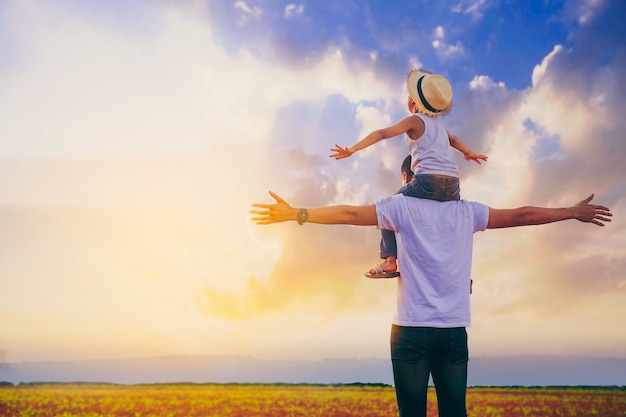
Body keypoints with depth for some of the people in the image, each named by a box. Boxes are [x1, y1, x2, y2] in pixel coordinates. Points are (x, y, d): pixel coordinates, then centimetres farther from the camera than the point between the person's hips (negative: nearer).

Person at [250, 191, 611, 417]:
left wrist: (296, 214, -3)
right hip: (455, 330, 3)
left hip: (412, 329, -3)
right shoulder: (467, 211, 9)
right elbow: (522, 216, 15)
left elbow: (350, 214, -5)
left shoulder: (403, 207, 0)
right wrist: (575, 212, 26)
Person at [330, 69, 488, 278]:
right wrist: (468, 153, 66)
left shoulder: (414, 120, 7)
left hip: (428, 180, -6)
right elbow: (453, 139, 47)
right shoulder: (437, 122, 27)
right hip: (452, 183, 7)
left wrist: (353, 149, -8)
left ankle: (390, 260, -3)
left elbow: (382, 133, -4)